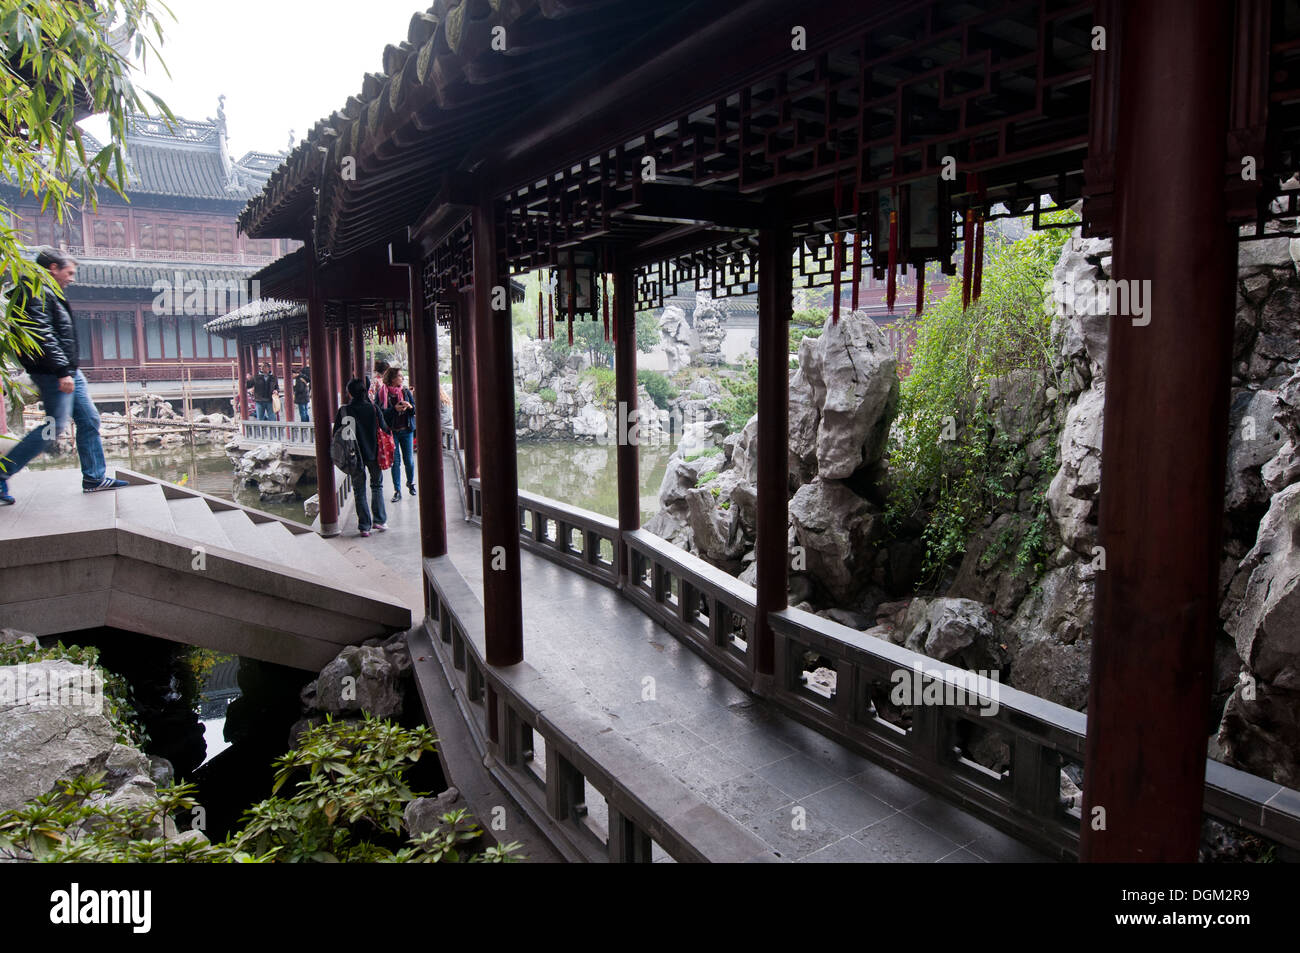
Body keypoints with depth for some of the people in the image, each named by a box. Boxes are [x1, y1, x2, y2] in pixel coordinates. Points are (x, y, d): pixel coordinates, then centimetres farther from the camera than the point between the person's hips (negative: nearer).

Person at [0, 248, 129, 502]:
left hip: (69, 372, 11)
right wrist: (62, 372, -26)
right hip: (55, 374, -11)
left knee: (89, 421, 9)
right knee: (54, 427, -10)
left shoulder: (50, 295, 20)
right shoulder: (36, 294, -12)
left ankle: (94, 478, 13)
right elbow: (43, 337, -22)